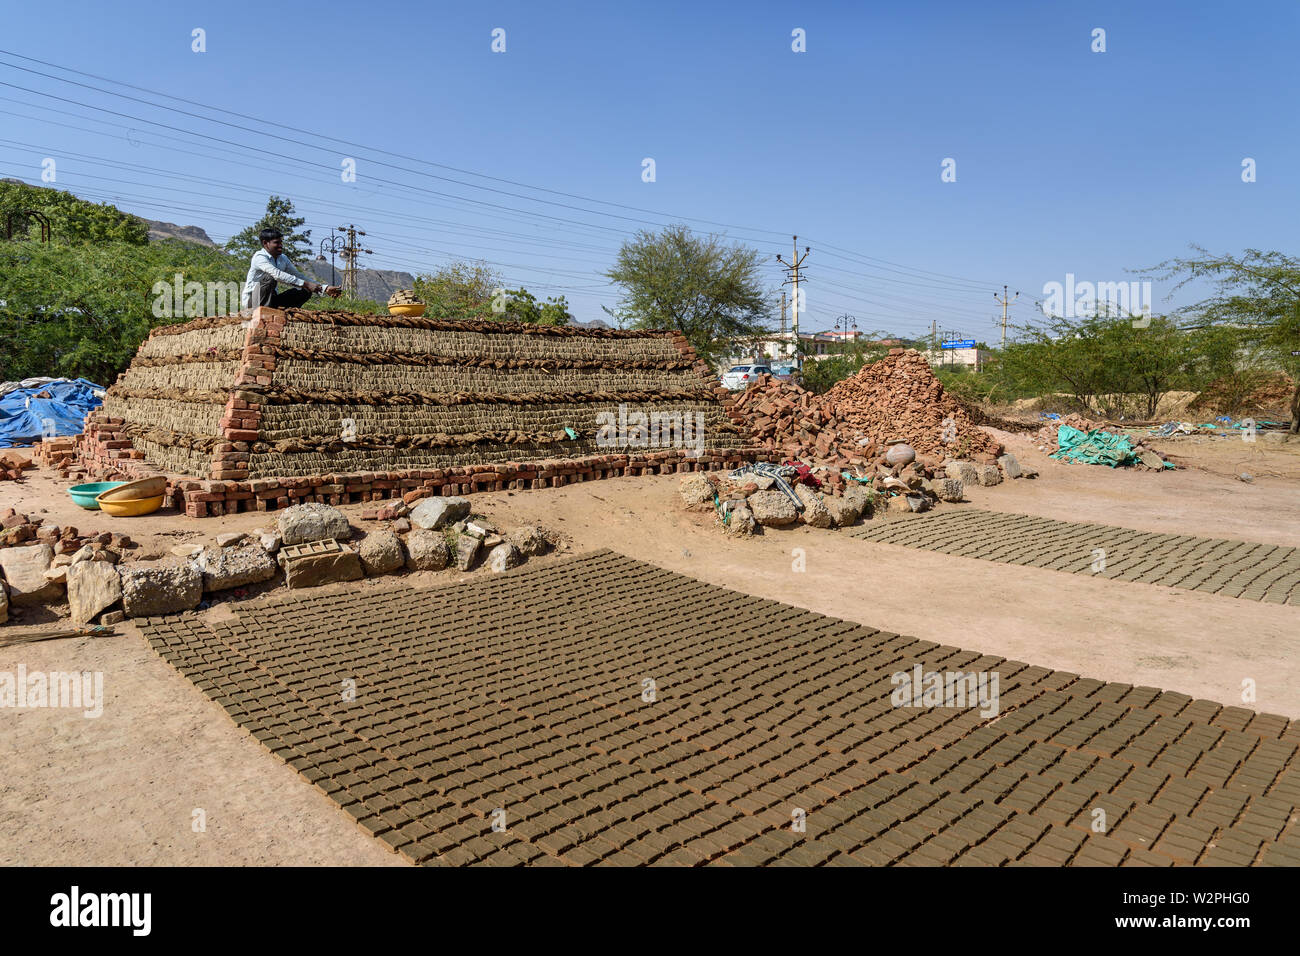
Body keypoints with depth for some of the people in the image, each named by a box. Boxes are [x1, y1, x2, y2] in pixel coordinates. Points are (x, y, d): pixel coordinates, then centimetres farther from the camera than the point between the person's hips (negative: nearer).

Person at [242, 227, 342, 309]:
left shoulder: (283, 259, 6)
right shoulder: (259, 257, -18)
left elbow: (298, 276, 3)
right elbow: (278, 275, -34)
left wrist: (325, 289, -11)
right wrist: (305, 284, -40)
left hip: (271, 300, 7)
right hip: (252, 301, -7)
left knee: (306, 291, -5)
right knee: (269, 277, -33)